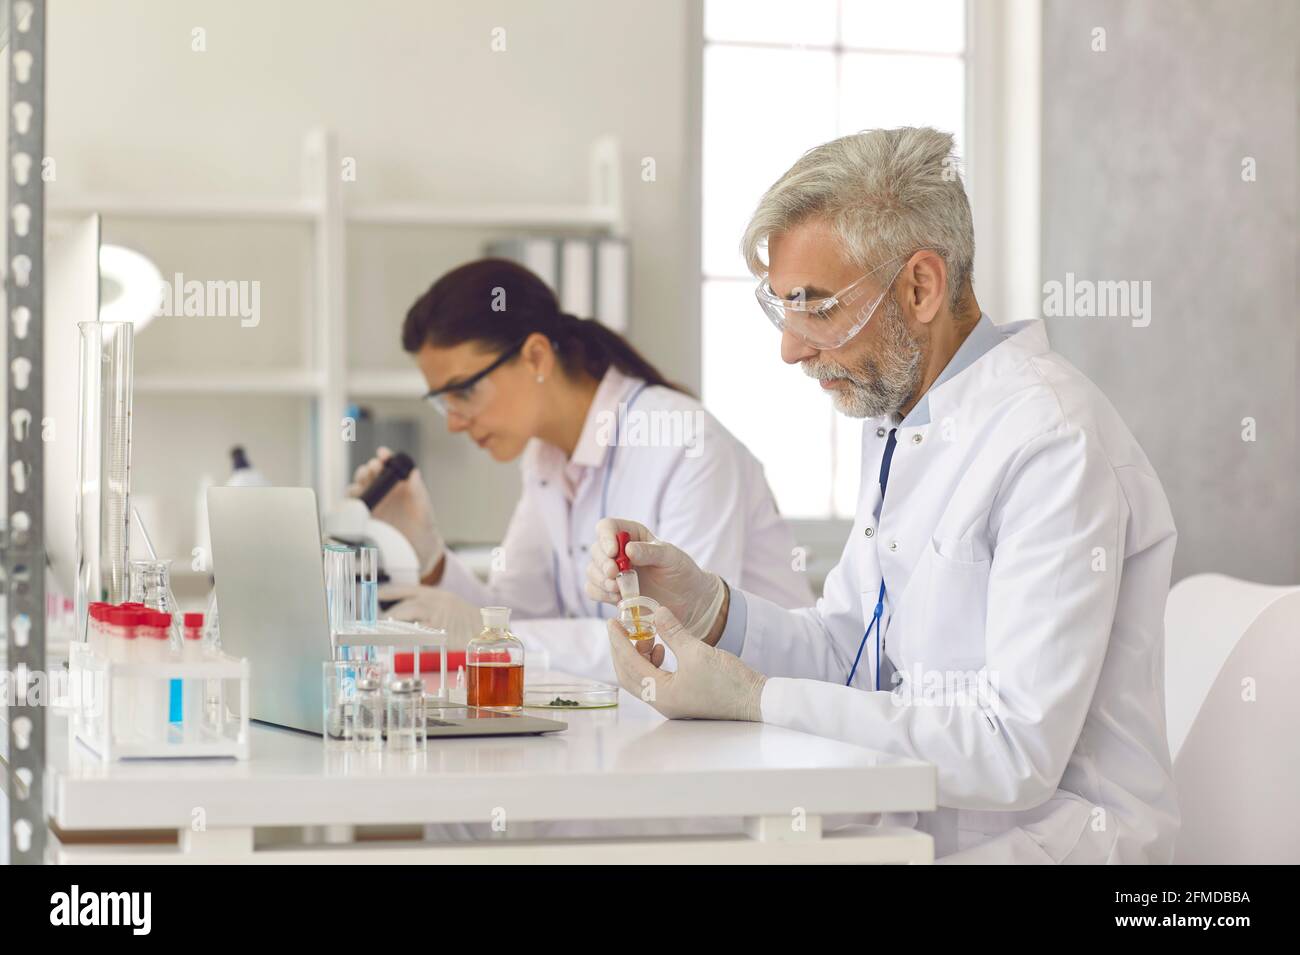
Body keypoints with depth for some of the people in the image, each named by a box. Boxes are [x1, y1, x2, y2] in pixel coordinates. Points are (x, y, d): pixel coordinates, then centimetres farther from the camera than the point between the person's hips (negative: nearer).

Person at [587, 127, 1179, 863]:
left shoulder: (1055, 443, -19)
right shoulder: (901, 427, 12)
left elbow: (1016, 751, -24)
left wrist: (754, 700, -20)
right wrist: (701, 602, -5)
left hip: (1040, 839, -8)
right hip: (908, 826, 8)